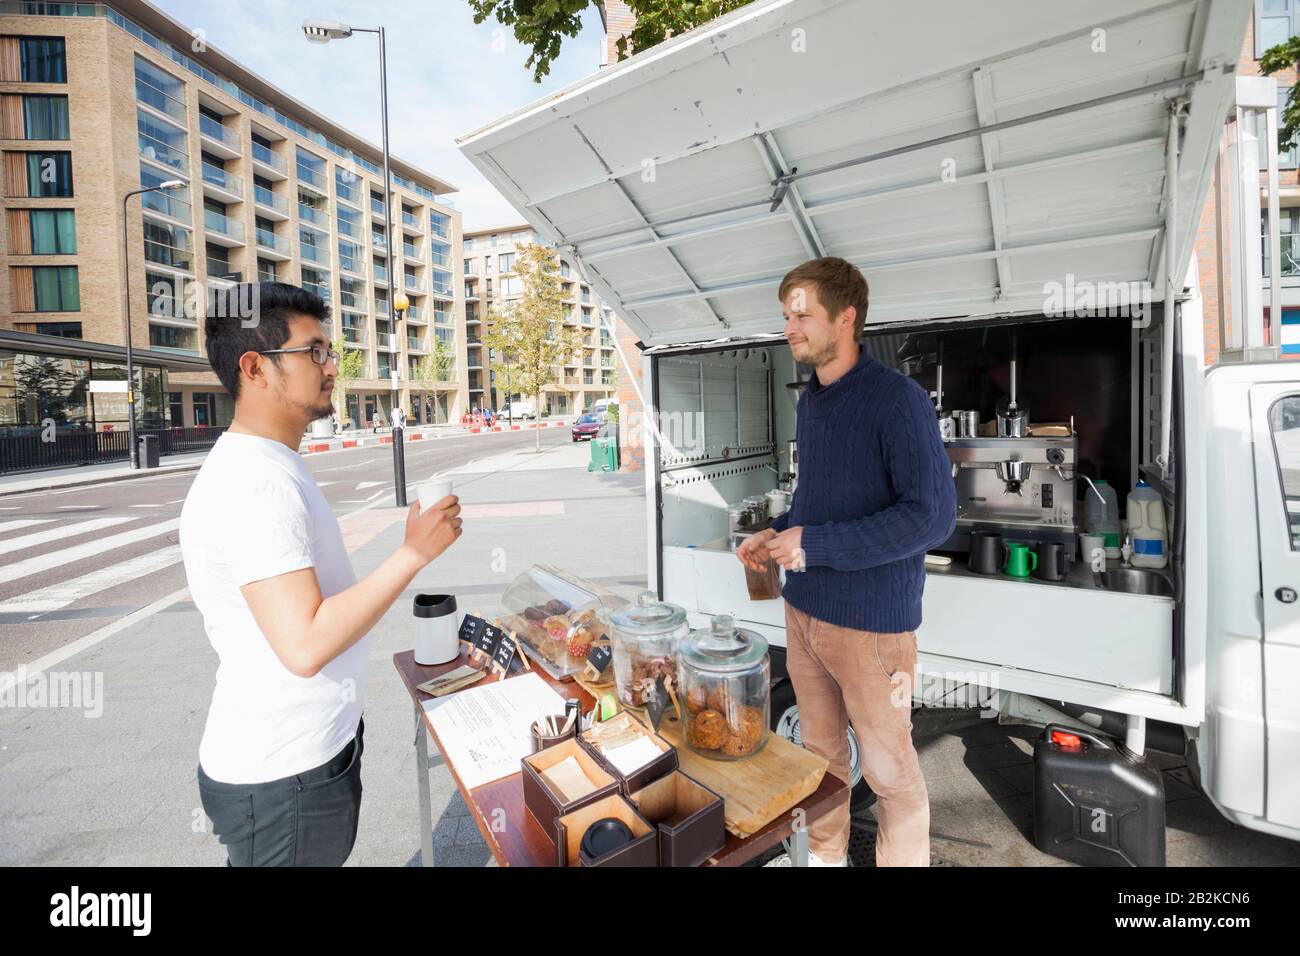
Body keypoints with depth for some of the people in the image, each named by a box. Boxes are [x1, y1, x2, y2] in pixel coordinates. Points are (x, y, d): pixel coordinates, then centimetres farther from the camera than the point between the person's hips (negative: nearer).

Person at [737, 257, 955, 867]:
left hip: (869, 621, -7)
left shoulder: (896, 399, -16)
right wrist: (778, 534, 3)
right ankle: (825, 854, 43)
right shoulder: (811, 399, 8)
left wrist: (815, 544, -21)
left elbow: (934, 515, -21)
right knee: (819, 751, 22)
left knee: (890, 772, 11)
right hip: (803, 610, 7)